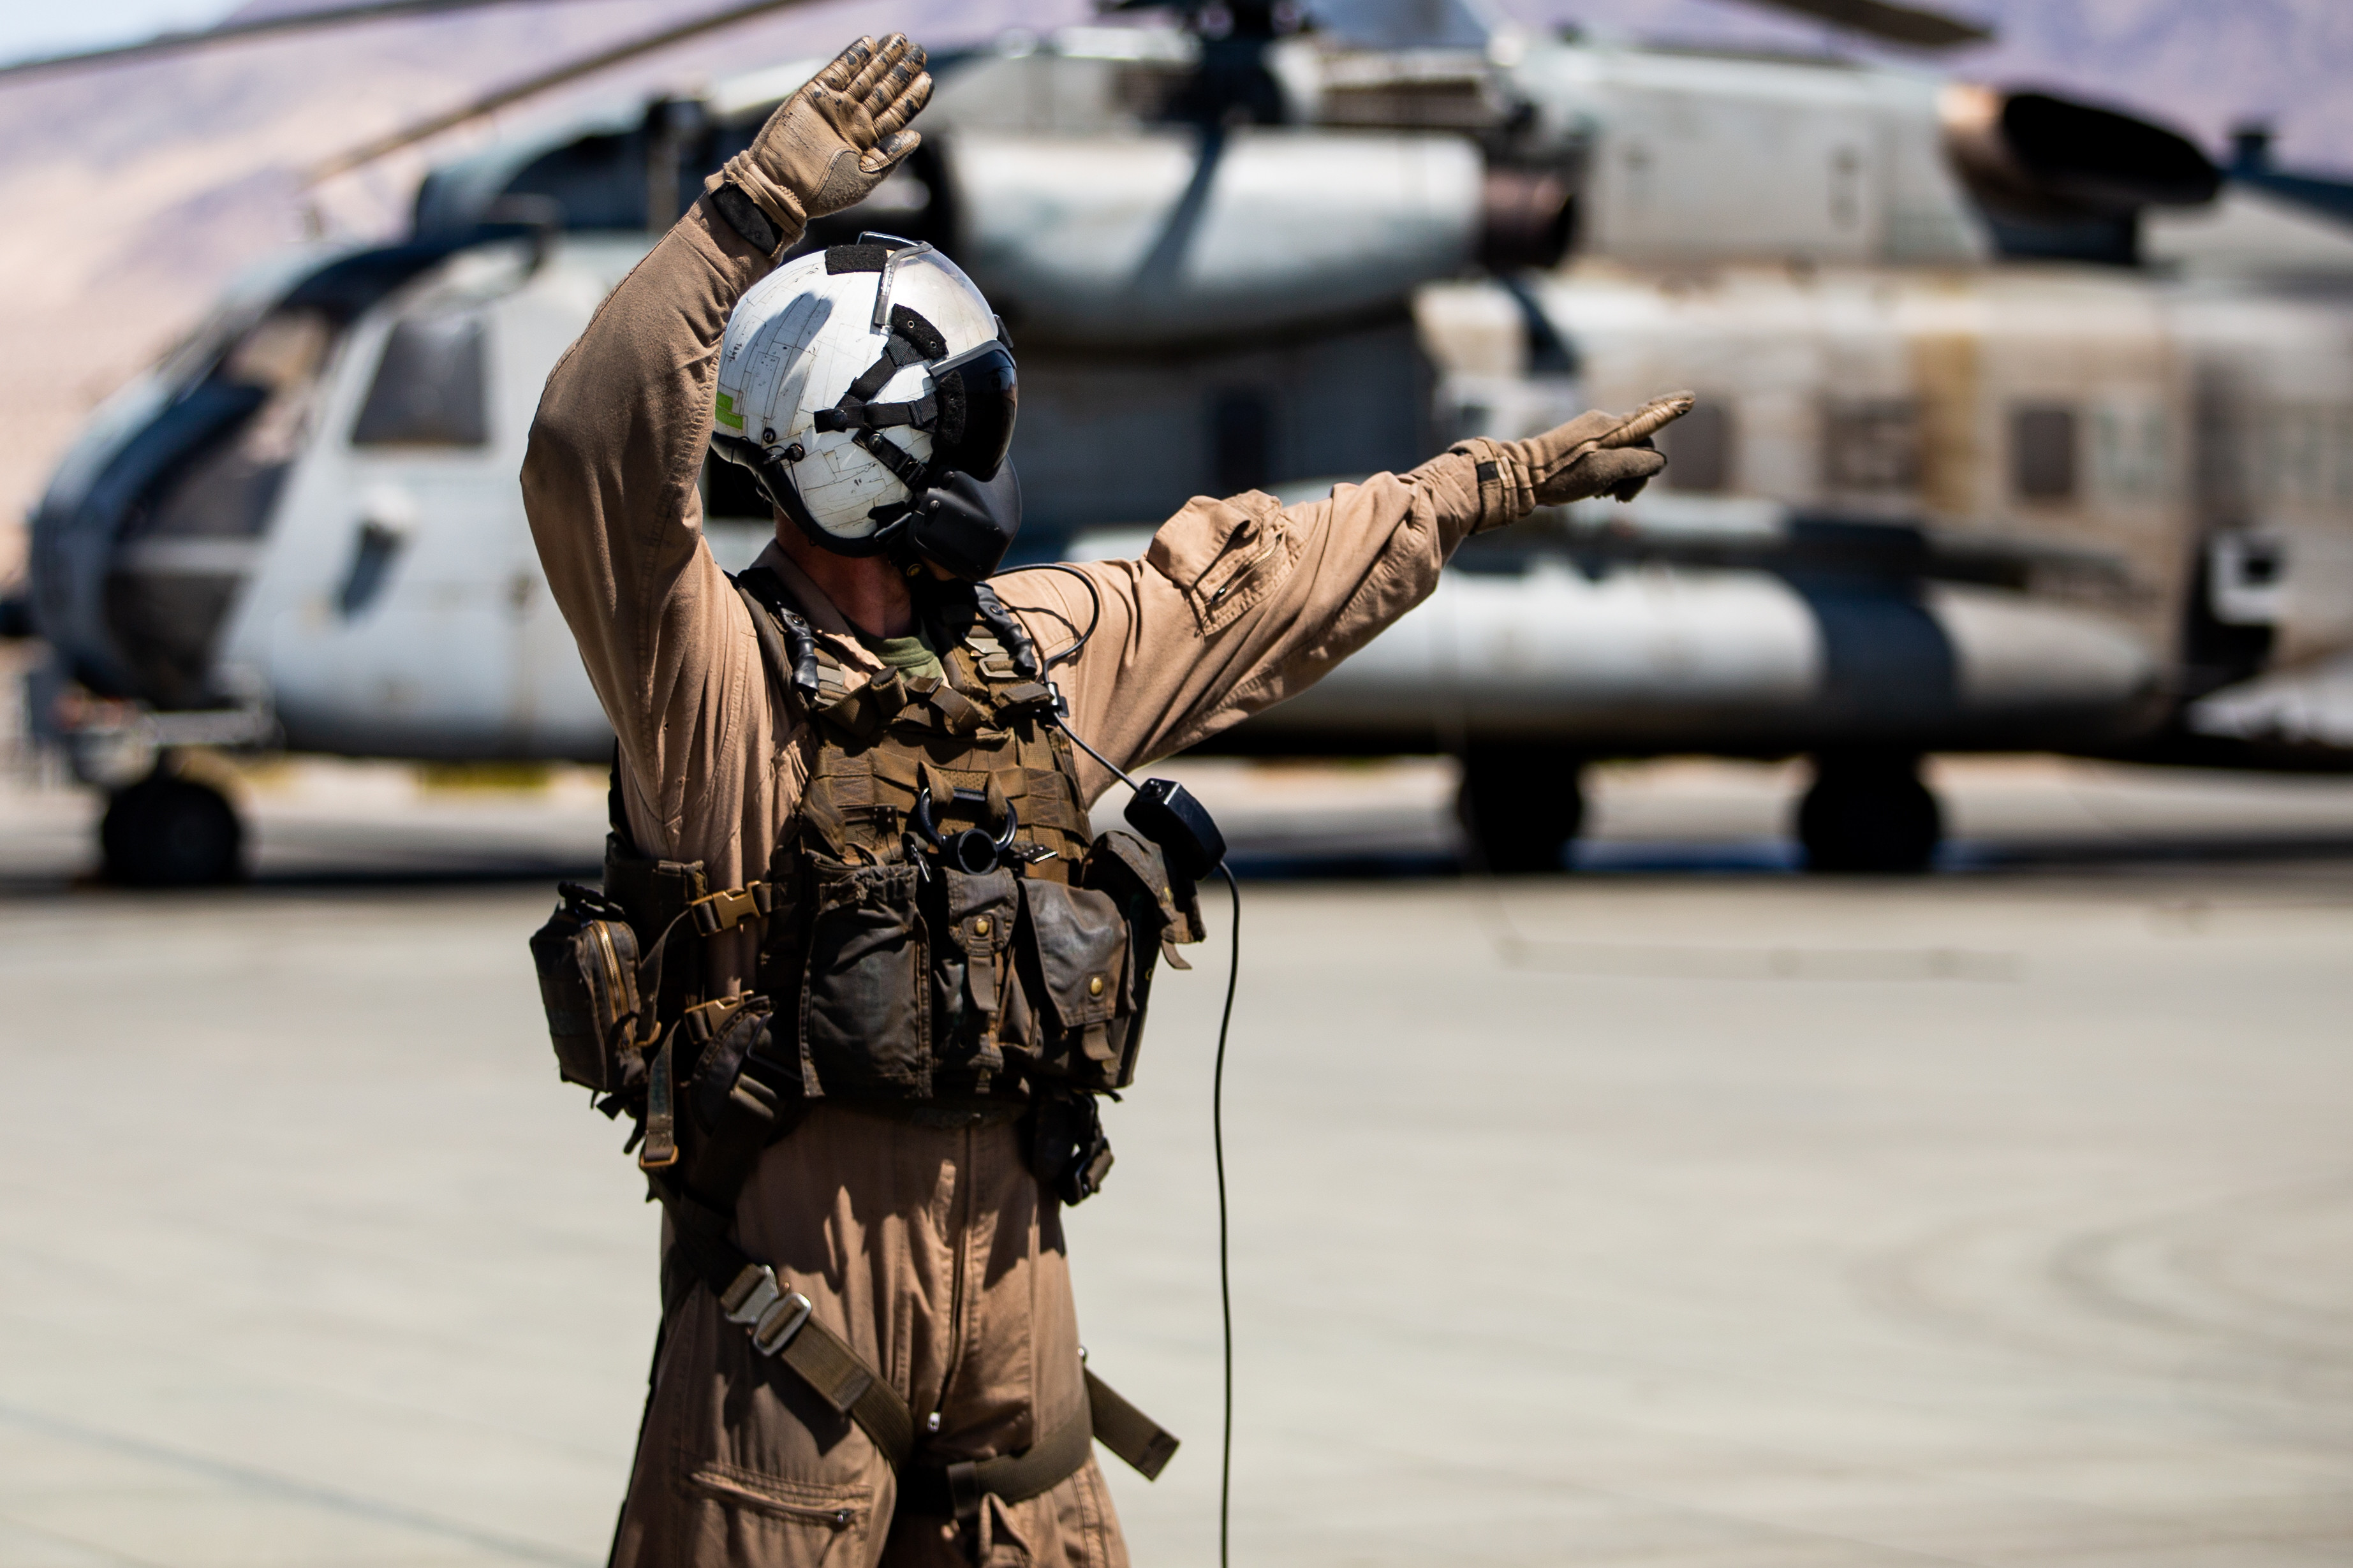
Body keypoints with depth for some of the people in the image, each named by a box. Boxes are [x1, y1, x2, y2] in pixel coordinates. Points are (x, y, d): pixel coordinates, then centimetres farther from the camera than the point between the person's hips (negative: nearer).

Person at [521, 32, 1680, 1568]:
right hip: (791, 1249, -7)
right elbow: (595, 457, -27)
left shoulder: (1039, 647, 12)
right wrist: (759, 206, -33)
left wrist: (1508, 477, 33)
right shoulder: (718, 669, -10)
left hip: (1007, 1235, 7)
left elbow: (1270, 578, 25)